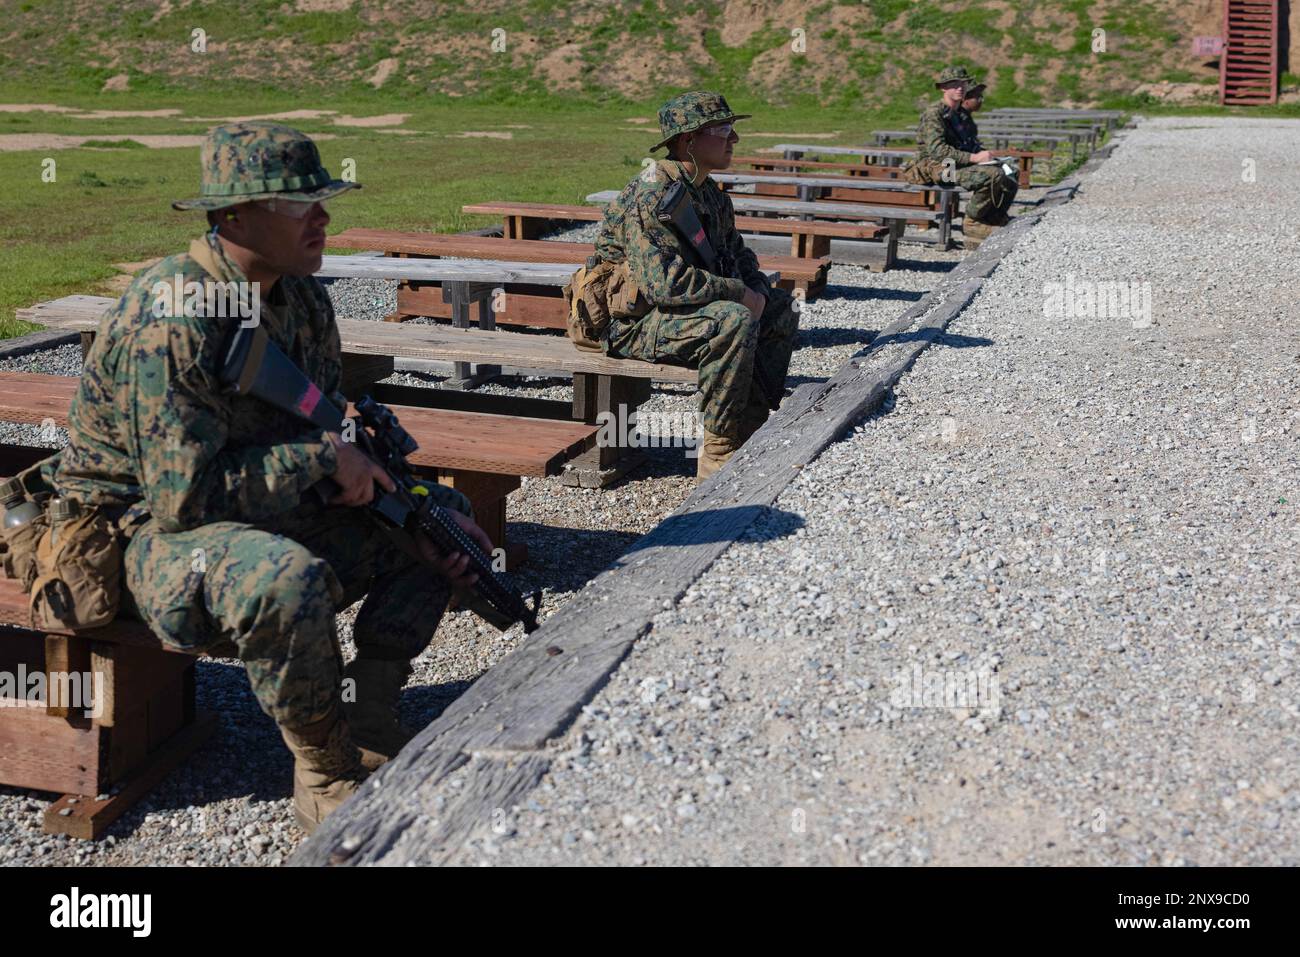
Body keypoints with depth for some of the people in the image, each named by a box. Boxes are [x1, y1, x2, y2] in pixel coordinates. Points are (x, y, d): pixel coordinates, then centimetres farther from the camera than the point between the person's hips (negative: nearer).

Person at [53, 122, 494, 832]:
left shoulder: (300, 297, 1)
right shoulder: (171, 318, -26)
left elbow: (328, 436, 8)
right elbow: (186, 494, -29)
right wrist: (323, 457, -22)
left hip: (263, 515, 9)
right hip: (143, 531, -9)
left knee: (446, 516, 4)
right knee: (287, 579, -40)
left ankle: (368, 721, 0)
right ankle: (327, 777, -15)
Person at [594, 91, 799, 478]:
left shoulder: (710, 194, 9)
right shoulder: (651, 195, -22)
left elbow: (737, 252, 23)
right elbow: (664, 281, -32)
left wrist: (758, 289, 0)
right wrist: (739, 293, -23)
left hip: (682, 310, 10)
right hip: (635, 324, -10)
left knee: (781, 308, 8)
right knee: (733, 320, -32)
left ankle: (751, 431, 3)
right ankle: (719, 452, -21)